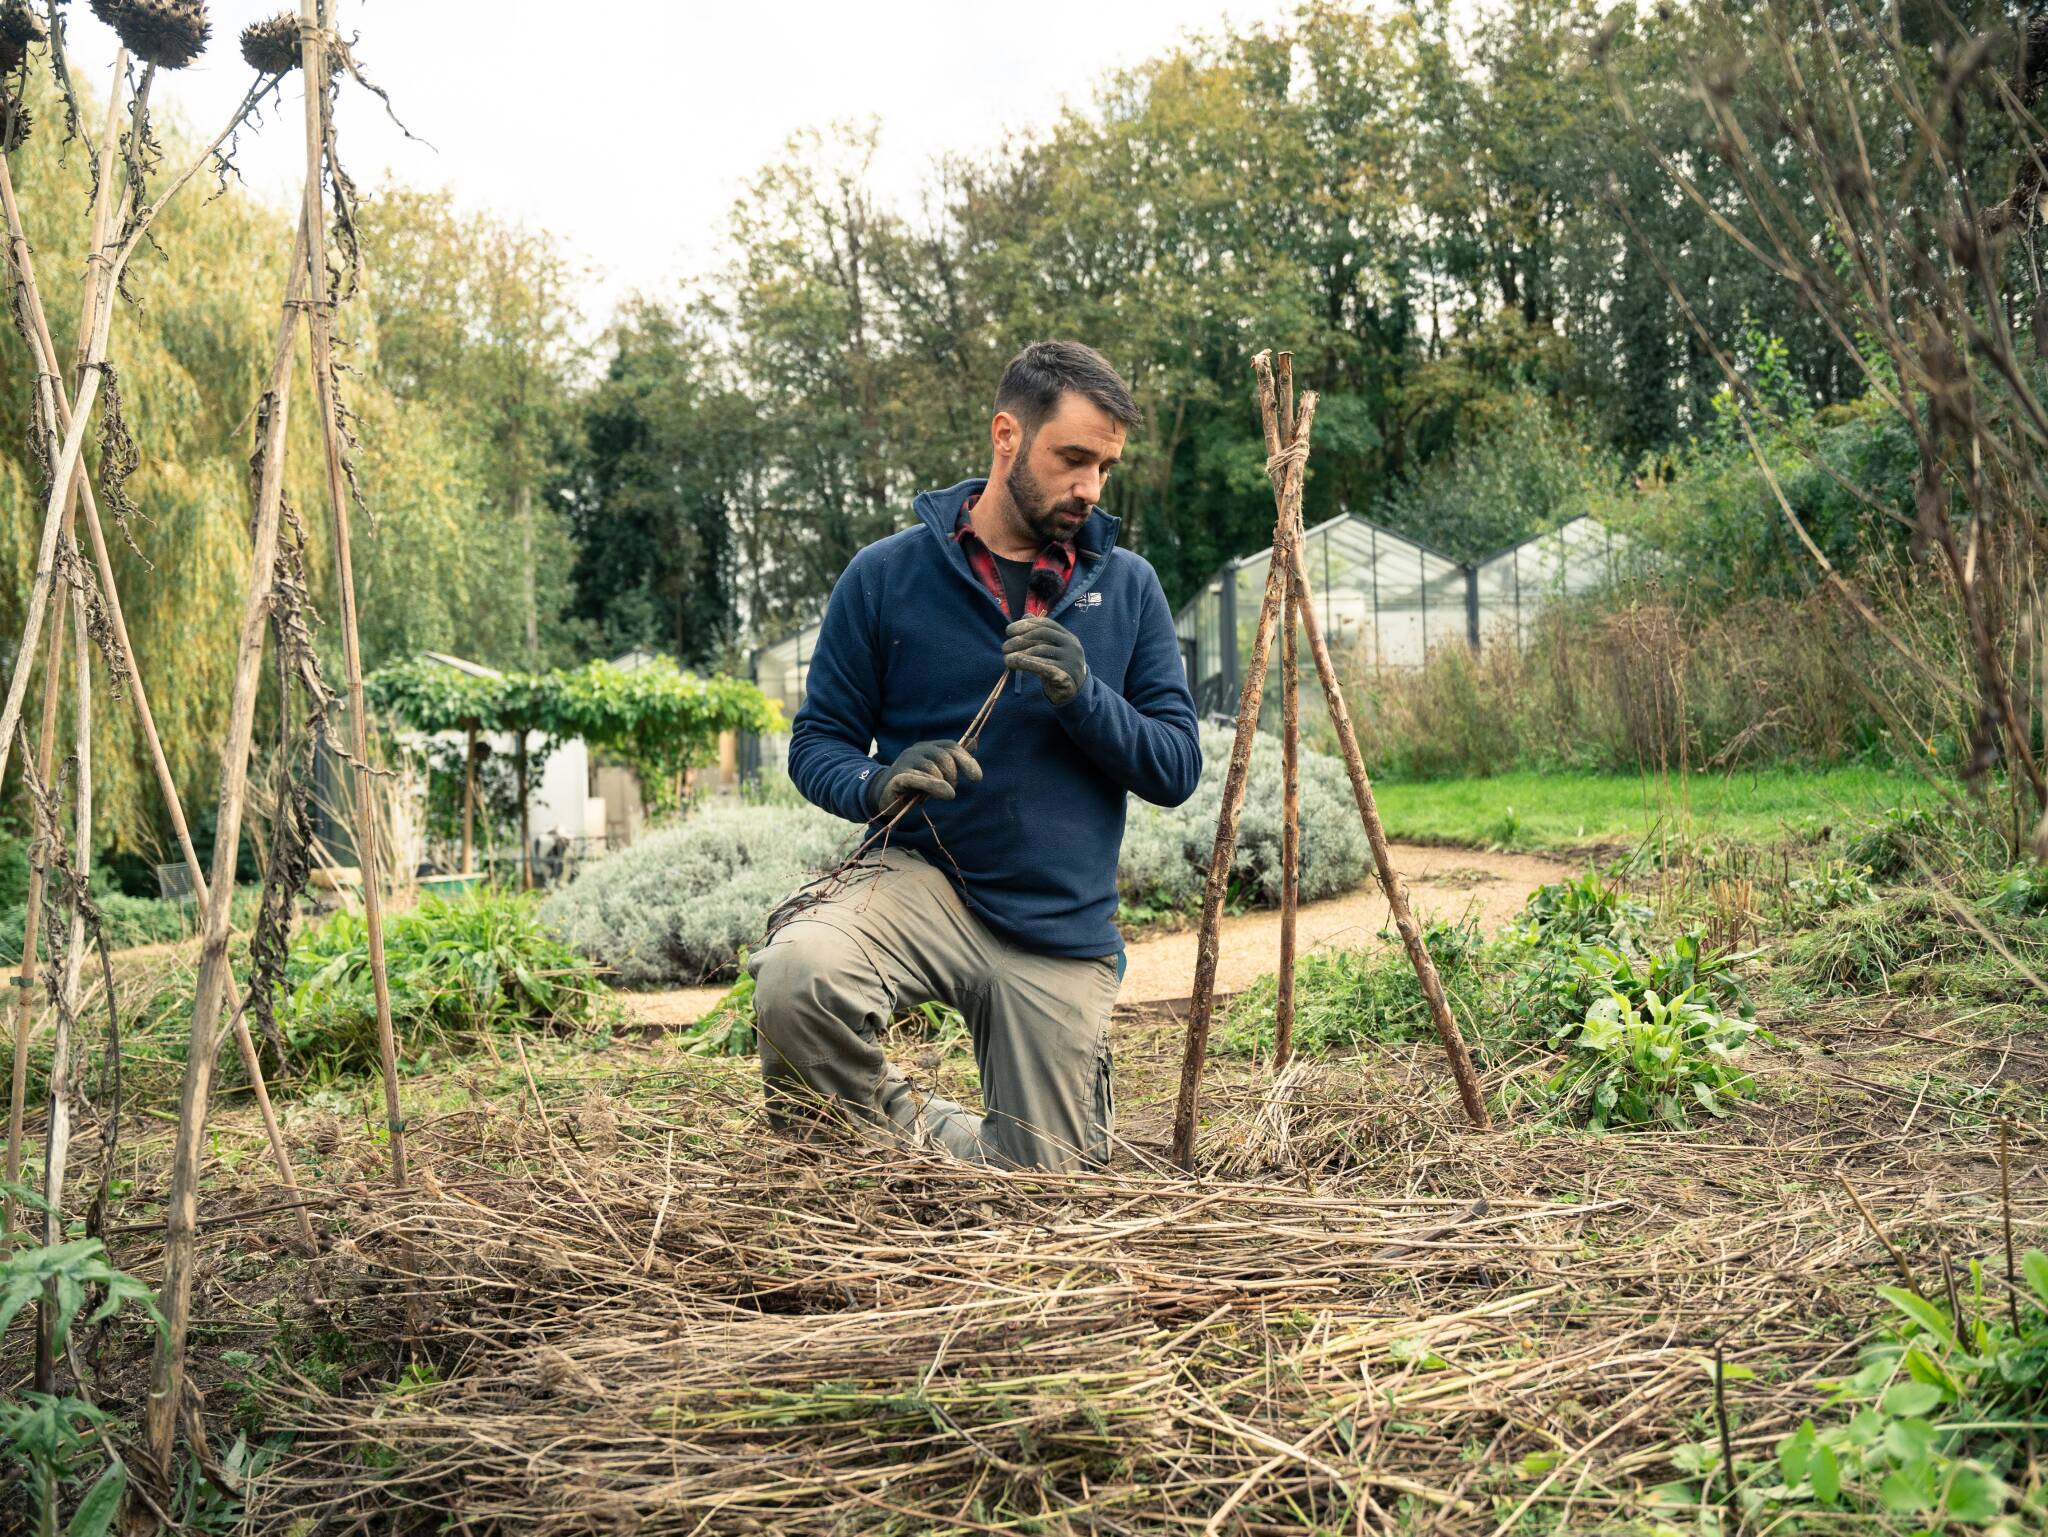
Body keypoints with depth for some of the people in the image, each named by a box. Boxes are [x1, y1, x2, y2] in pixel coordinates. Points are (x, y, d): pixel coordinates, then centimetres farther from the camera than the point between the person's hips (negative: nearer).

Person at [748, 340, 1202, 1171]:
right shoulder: (887, 575, 0)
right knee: (796, 978, -35)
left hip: (1062, 931, 2)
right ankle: (912, 1129, -3)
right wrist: (879, 784, -19)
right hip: (919, 878, -2)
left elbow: (1177, 768, 3)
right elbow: (817, 743, 4)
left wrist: (1082, 694, -16)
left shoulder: (1128, 587, 5)